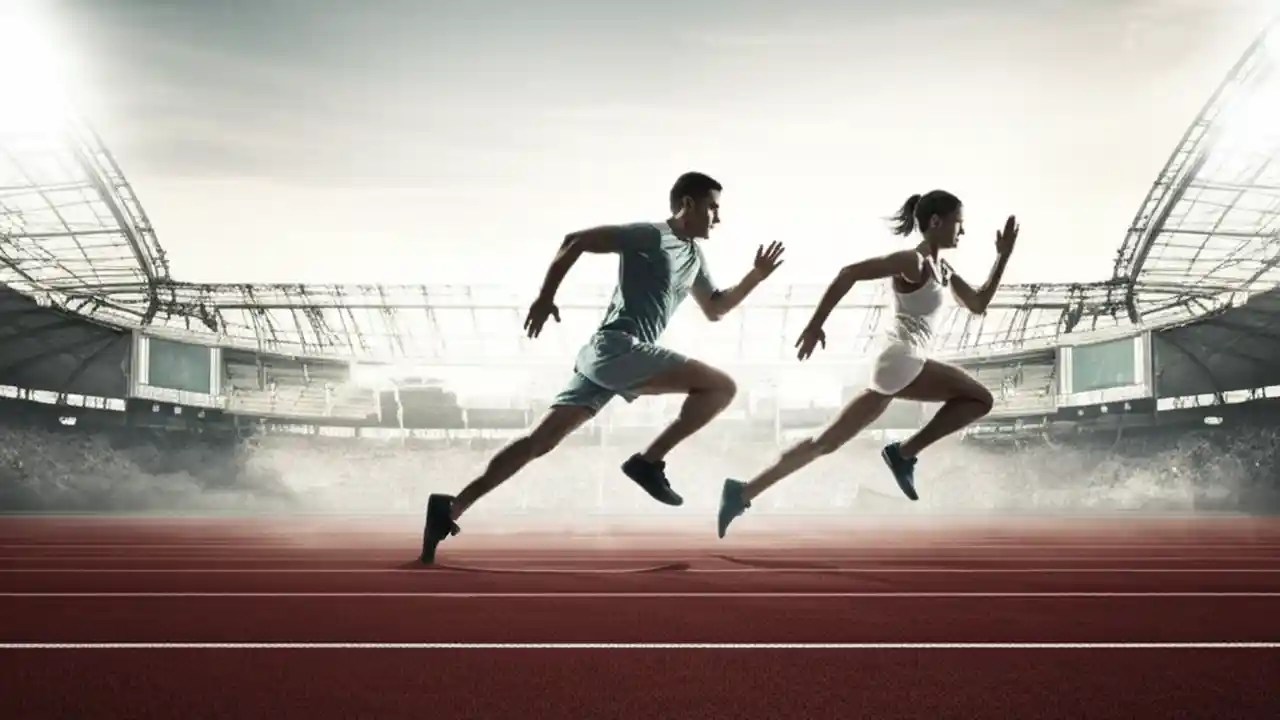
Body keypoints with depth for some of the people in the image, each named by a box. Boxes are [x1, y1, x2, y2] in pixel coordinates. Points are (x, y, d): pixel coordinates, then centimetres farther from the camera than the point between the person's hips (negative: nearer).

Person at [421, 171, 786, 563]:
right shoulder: (650, 236, -3)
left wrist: (755, 276, 22)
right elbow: (575, 240, -5)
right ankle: (649, 460, -10)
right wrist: (545, 297, -7)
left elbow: (715, 309, 34)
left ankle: (451, 507, 1)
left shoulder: (694, 257, 24)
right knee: (722, 386, -10)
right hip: (617, 347, -9)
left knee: (541, 440, 2)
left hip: (605, 356, 9)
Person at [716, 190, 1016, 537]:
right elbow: (849, 273, -13)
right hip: (900, 359, -9)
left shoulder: (943, 270, 23)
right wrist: (815, 325, -15)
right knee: (980, 398, -5)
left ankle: (743, 492, 4)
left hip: (896, 365, 9)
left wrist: (1003, 256, 21)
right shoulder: (912, 262, -6)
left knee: (826, 442, 6)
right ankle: (905, 452, -4)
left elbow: (978, 304, 27)